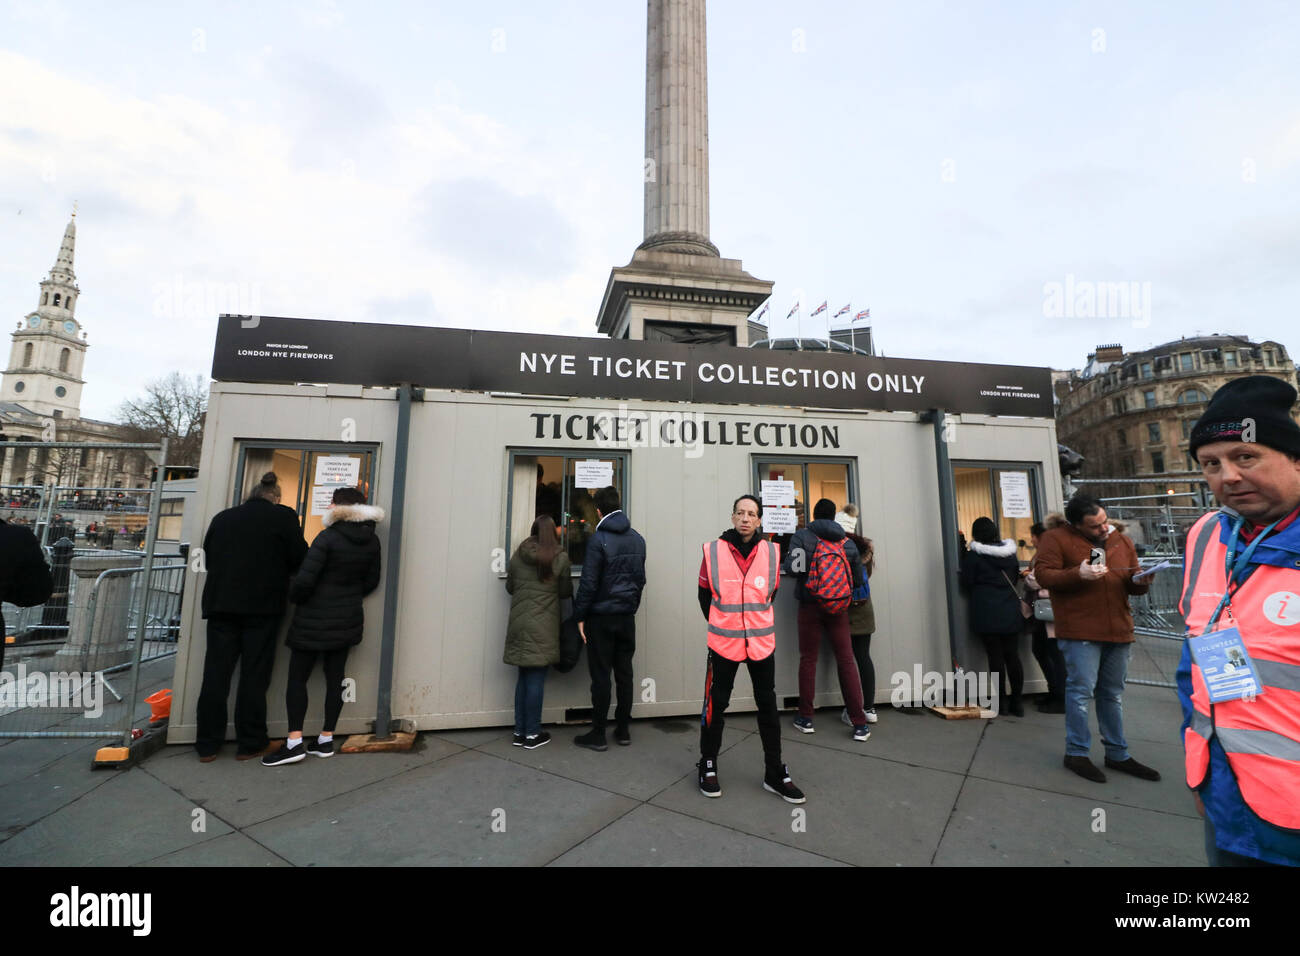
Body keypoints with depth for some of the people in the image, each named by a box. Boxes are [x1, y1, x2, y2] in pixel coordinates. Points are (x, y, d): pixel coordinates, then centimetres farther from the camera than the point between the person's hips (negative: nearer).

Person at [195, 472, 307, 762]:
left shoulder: (222, 517, 9)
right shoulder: (284, 516, -5)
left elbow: (208, 557, 15)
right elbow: (299, 559, -6)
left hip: (220, 604, 4)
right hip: (262, 606, -4)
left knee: (216, 674, 11)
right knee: (254, 676, 4)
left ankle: (207, 744, 19)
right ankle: (249, 744, 13)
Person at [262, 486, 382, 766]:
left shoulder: (328, 538, -17)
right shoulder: (372, 540, 1)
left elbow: (304, 580, -18)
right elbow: (371, 581, 8)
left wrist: (294, 597, 3)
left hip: (315, 620, -5)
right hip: (347, 620, 6)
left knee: (297, 678, 6)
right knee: (335, 678, 10)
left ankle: (295, 742, 5)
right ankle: (326, 740, 19)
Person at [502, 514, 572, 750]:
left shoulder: (518, 555, 2)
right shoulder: (560, 558, -7)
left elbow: (509, 587, 12)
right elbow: (565, 592, 0)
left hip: (519, 624, 4)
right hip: (543, 626, -4)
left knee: (523, 677, 13)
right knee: (536, 679, 4)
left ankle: (519, 732, 21)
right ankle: (532, 734, 12)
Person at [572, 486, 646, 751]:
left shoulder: (598, 540, -13)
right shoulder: (637, 539, 6)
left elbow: (588, 583, -14)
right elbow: (640, 578, 11)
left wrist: (580, 616, -5)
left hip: (601, 617, -5)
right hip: (627, 616, 6)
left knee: (600, 675, 3)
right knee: (624, 673, 12)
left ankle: (598, 734, 12)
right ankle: (623, 729, 21)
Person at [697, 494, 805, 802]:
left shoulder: (772, 552, -3)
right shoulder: (713, 551, -9)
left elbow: (771, 593, 11)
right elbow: (704, 593, 3)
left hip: (762, 641, 2)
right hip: (723, 642, -2)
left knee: (768, 706, 13)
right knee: (716, 705, 9)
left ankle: (775, 774, 30)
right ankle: (708, 767, 30)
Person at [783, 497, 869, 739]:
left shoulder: (802, 536, -7)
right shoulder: (847, 542, 3)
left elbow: (792, 567, -19)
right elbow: (858, 579, 7)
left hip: (810, 606, -2)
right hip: (839, 608, 2)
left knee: (808, 660, 8)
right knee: (846, 661, 7)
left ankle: (806, 718, 16)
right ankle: (860, 724, 9)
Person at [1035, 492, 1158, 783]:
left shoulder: (1120, 540, 13)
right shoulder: (1056, 538, -5)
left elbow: (1132, 584, 17)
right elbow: (1042, 573, -12)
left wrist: (1142, 581, -5)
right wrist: (1078, 574, -24)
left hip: (1118, 629, 6)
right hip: (1080, 631, -6)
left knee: (1113, 694, 16)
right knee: (1081, 689, -3)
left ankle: (1118, 755, 28)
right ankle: (1076, 752, 10)